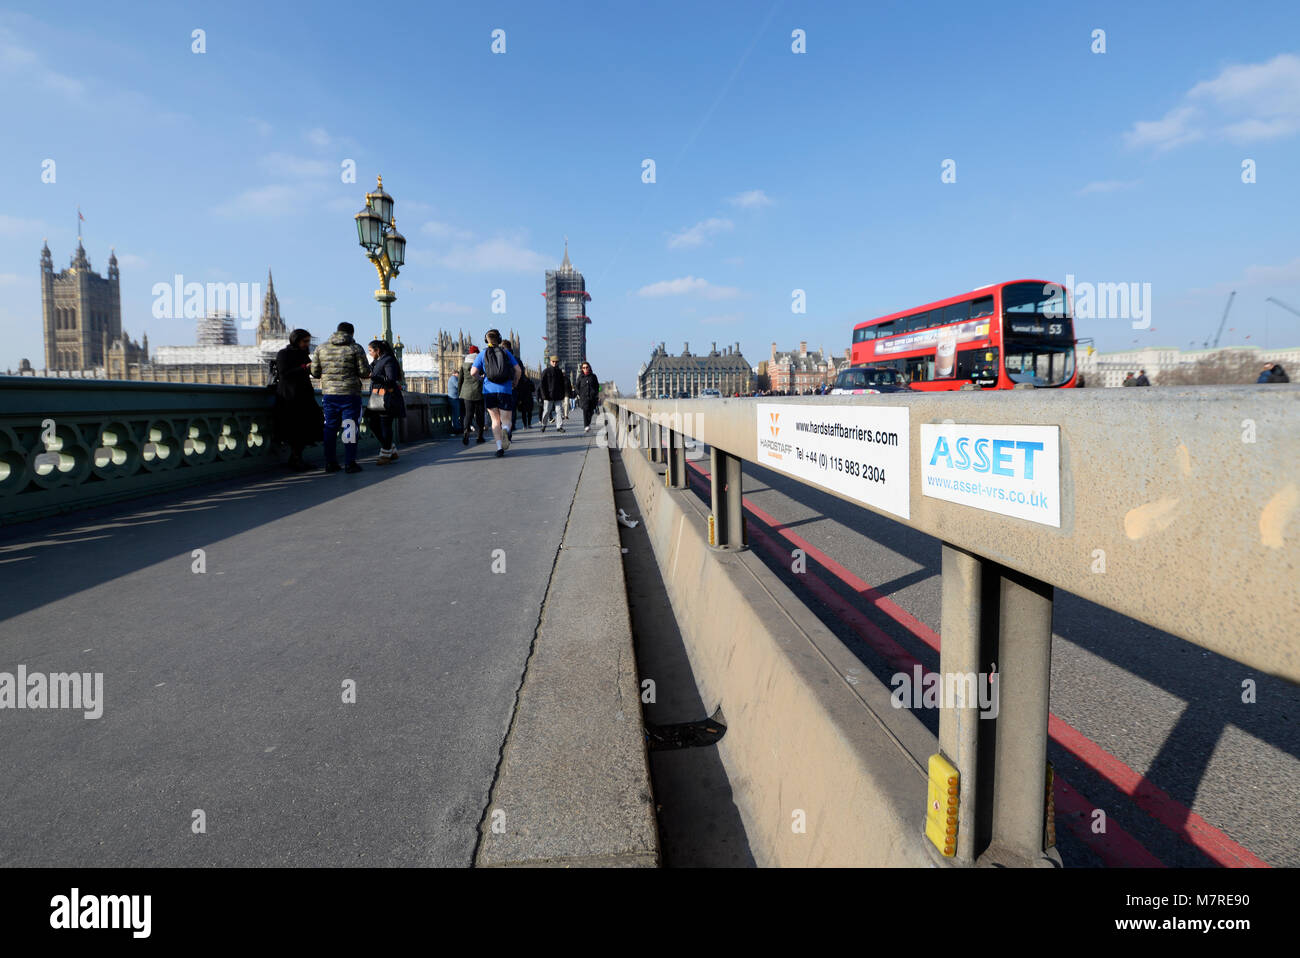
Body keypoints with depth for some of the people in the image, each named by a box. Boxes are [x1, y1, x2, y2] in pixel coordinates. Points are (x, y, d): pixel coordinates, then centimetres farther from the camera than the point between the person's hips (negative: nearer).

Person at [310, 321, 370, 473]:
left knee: (330, 427, 11)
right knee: (350, 427, 0)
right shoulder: (356, 348, -4)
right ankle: (350, 463, -3)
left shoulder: (321, 348, 8)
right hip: (350, 393, -3)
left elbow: (314, 372, 8)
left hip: (329, 393, 4)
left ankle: (330, 462, 12)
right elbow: (364, 372, -7)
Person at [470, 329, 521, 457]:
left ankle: (499, 447, -2)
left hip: (489, 391, 1)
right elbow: (518, 370, 2)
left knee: (495, 421, 12)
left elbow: (473, 372, -5)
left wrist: (481, 377, 16)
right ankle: (505, 430, -31)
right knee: (507, 421, 5)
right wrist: (514, 383, 18)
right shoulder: (507, 352, 7)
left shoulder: (482, 355, 6)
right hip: (505, 390, -1)